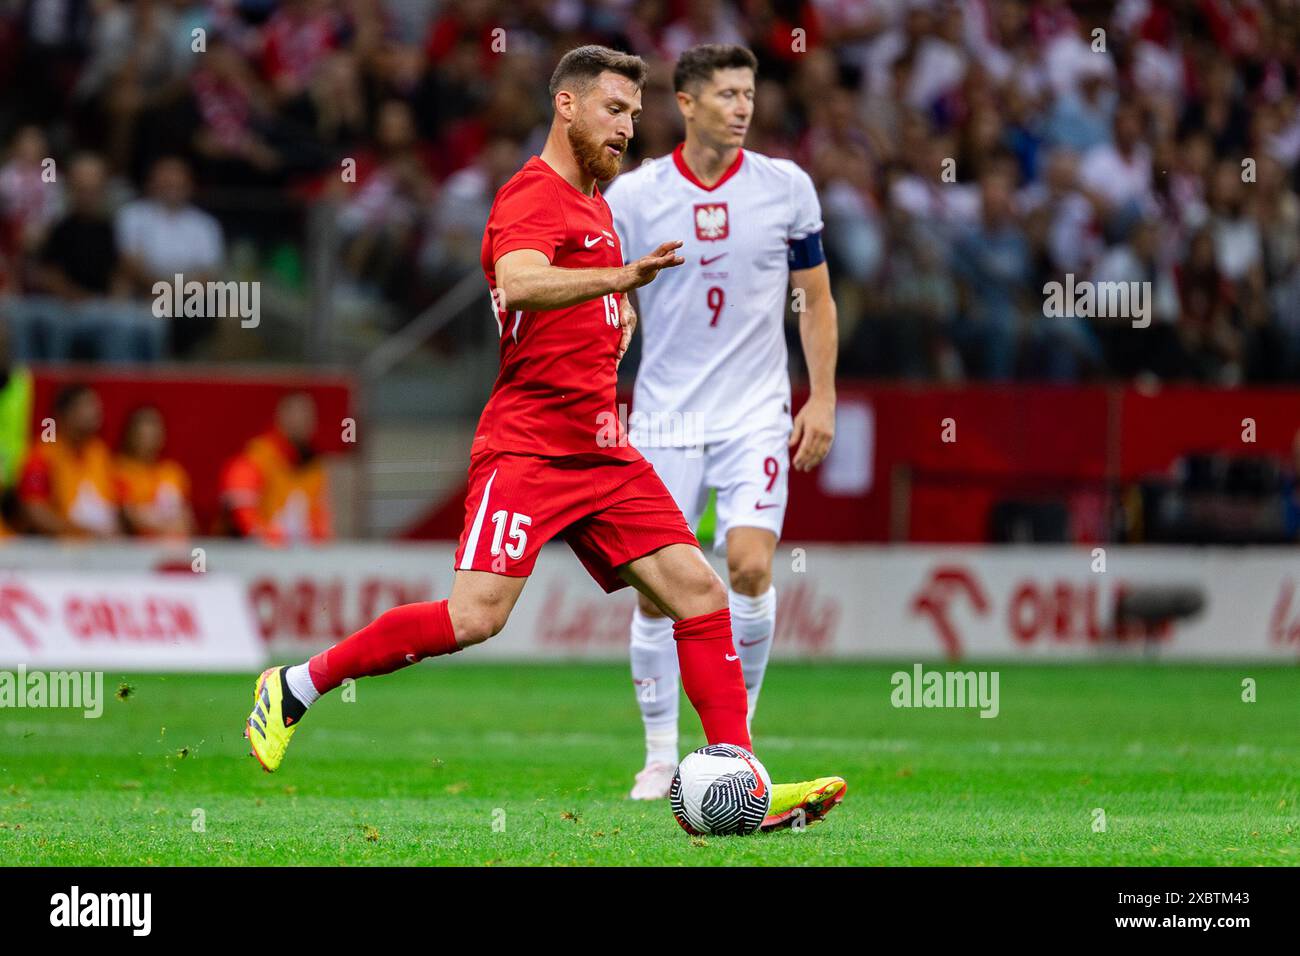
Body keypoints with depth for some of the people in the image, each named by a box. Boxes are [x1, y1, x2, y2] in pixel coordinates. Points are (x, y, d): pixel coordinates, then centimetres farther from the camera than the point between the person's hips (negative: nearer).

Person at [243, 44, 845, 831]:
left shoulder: (595, 204, 19)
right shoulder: (533, 198, -10)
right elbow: (519, 284, -33)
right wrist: (620, 278, -46)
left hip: (604, 454, 9)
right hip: (529, 448, -9)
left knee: (699, 591, -3)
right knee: (476, 616, -19)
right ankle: (297, 687, -3)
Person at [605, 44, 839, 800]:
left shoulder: (787, 188, 0)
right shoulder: (633, 195, -3)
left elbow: (815, 298, 9)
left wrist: (823, 400, 2)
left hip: (756, 417, 0)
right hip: (664, 418, 0)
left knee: (750, 565, -16)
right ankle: (661, 757, 11)